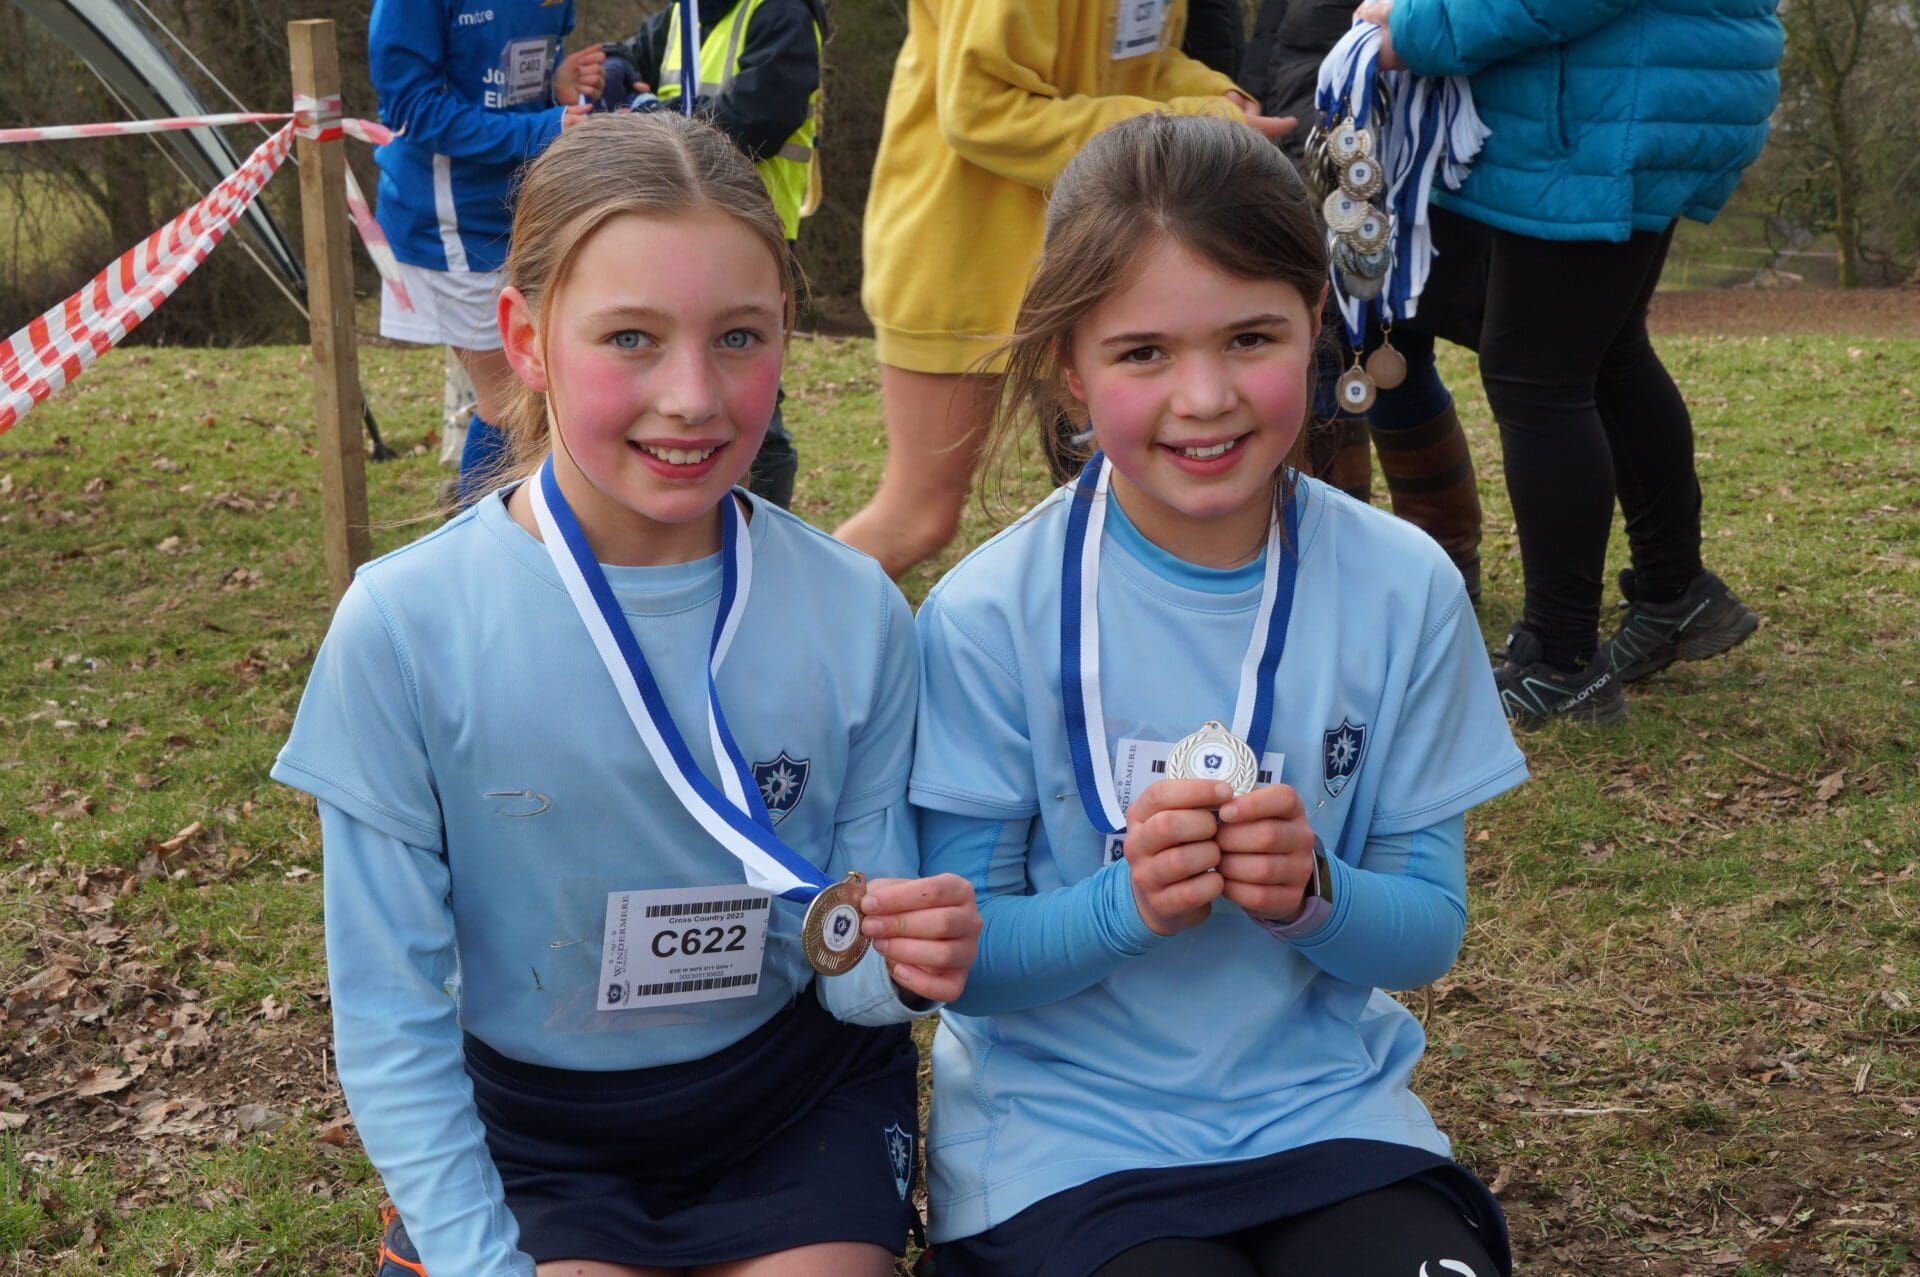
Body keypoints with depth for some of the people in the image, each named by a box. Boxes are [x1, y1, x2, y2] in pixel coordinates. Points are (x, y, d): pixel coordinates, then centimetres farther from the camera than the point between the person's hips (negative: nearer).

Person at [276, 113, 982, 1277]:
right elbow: (390, 1013, -10)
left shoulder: (854, 612, -13)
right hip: (534, 1126, -1)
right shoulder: (405, 630, -18)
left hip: (797, 1106, 1)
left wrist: (896, 963, -26)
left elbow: (853, 975, -4)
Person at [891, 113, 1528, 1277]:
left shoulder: (1403, 589, -4)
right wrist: (1125, 905, -24)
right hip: (1061, 1125, -2)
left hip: (1325, 1103, 3)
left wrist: (1313, 897, -19)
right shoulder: (990, 616, -11)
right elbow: (960, 958, -6)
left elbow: (1430, 931, 2)